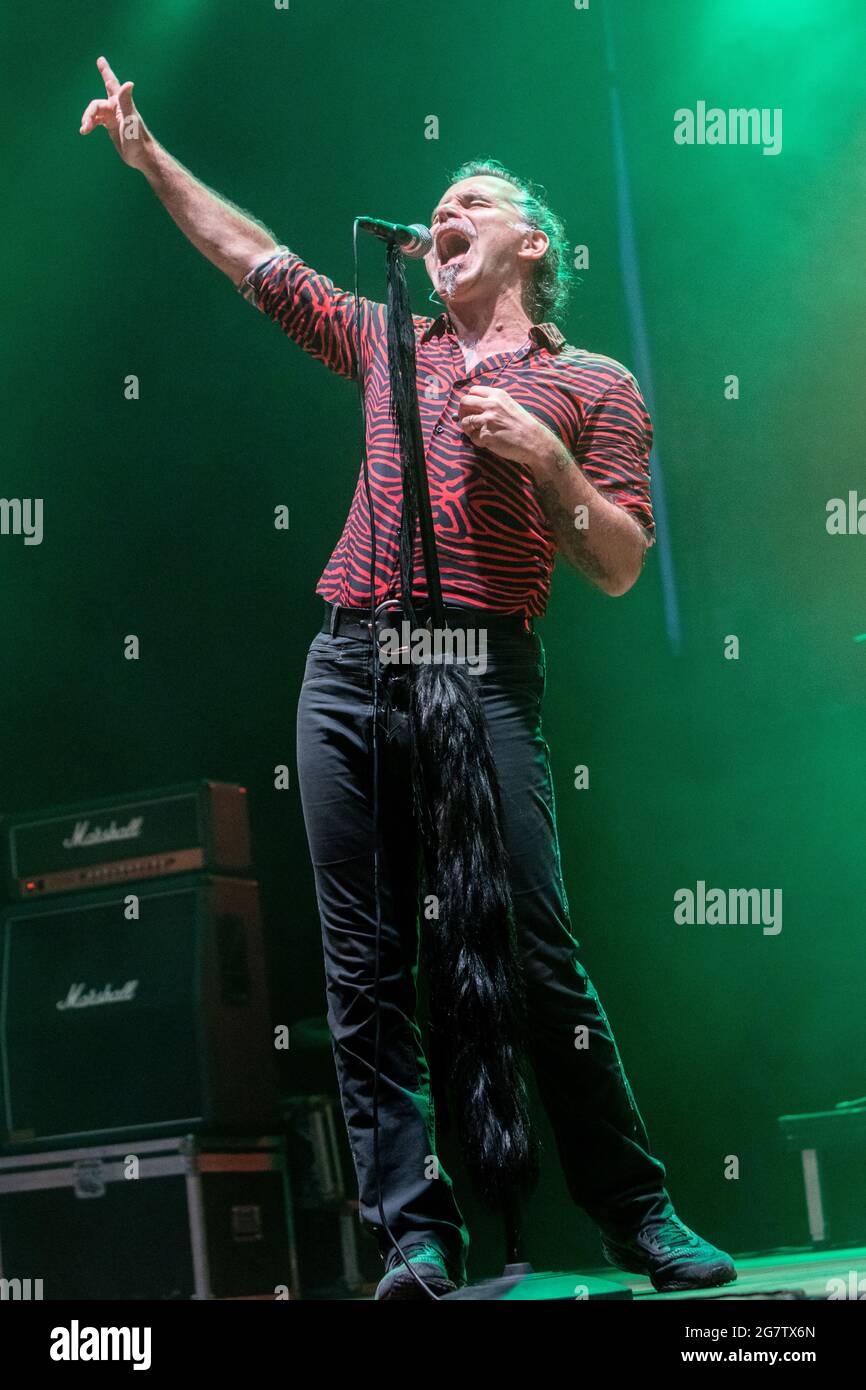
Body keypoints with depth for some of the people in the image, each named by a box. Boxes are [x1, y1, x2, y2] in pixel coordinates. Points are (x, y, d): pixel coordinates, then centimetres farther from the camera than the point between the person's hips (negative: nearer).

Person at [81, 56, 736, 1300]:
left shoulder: (594, 387, 11)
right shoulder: (392, 345, 21)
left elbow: (618, 567, 5)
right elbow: (253, 255, 28)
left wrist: (544, 457, -8)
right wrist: (148, 154, 25)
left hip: (483, 672, -4)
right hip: (347, 662, 4)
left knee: (540, 959, -7)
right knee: (367, 967, -2)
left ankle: (636, 1217, 5)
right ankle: (416, 1233, 1)